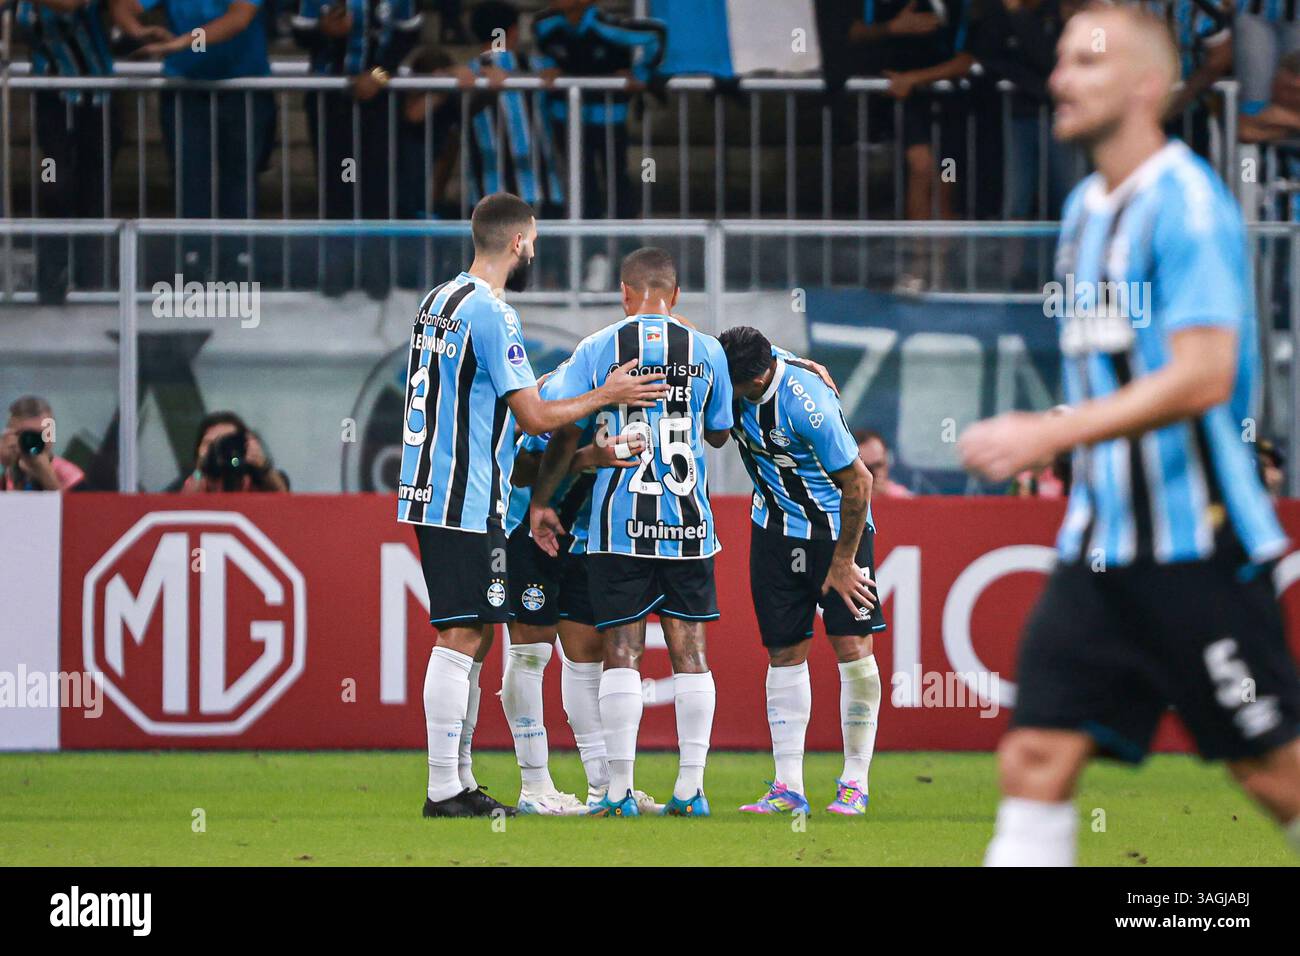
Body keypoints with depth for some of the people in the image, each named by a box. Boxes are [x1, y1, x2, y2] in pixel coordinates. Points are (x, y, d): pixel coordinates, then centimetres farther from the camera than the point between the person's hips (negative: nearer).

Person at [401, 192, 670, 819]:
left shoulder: (439, 301, 14)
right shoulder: (490, 313, -15)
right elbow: (534, 418, -15)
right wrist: (606, 397, -3)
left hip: (432, 494, 10)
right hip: (467, 501, -10)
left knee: (473, 636, 14)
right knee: (461, 638, -8)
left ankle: (461, 782, 16)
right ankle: (444, 791, -8)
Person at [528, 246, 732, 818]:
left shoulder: (598, 349, -1)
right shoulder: (707, 352, 2)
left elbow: (564, 432, -1)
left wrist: (540, 502, 9)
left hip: (620, 524, -1)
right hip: (688, 523, 1)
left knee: (622, 652, 1)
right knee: (690, 651, 6)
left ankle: (620, 791, -1)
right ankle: (690, 788, 4)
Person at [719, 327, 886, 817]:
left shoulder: (807, 404, -30)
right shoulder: (729, 372, -13)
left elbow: (857, 483, -21)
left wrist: (842, 562, -14)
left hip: (837, 529, -5)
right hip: (774, 531, 5)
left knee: (853, 646, -9)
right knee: (784, 652, 2)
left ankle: (854, 783, 0)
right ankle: (788, 786, 2)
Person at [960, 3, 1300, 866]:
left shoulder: (1188, 202, -13)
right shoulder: (1087, 208, 14)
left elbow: (1202, 377, -22)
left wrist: (1050, 435, -25)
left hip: (1198, 544, -8)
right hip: (1100, 548, 8)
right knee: (1036, 759, -3)